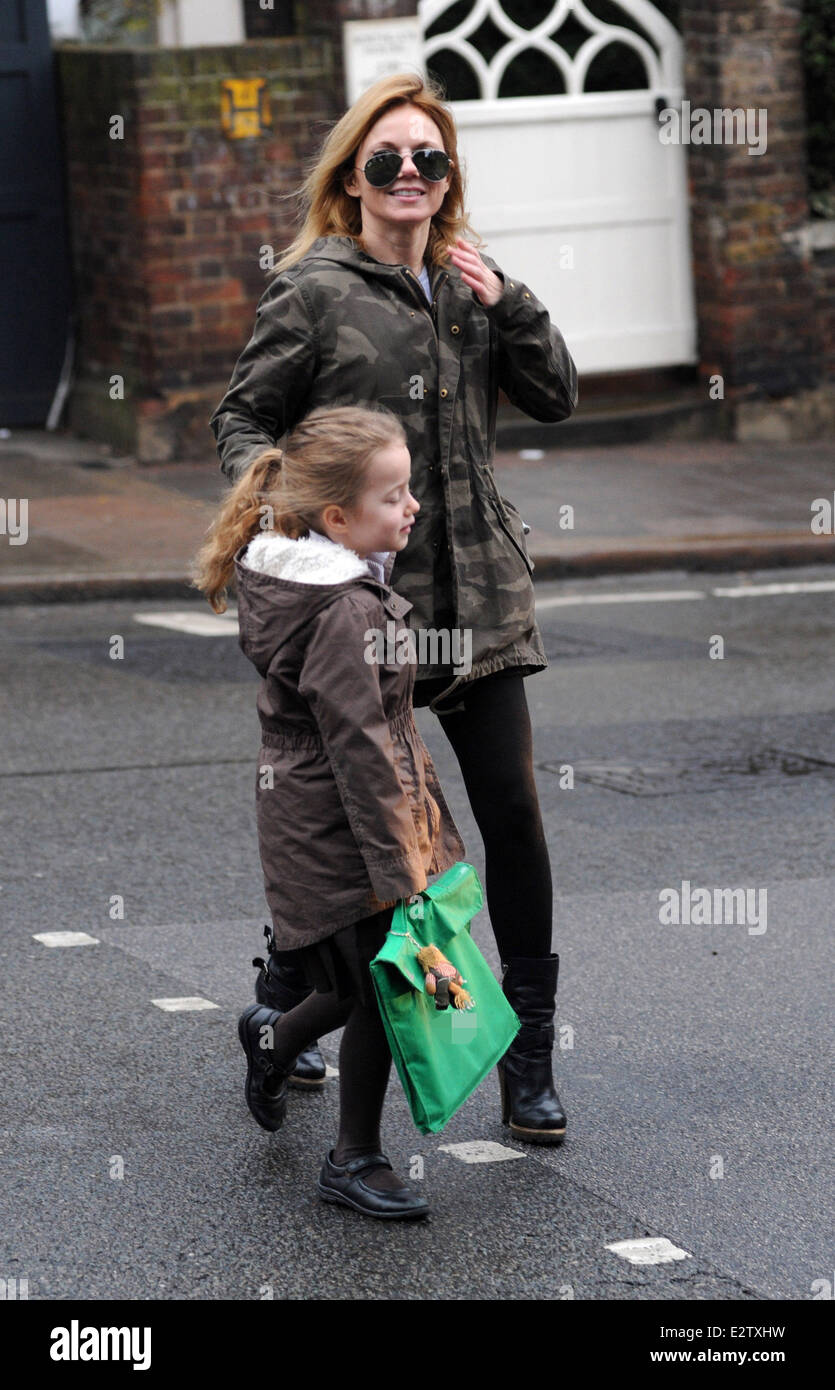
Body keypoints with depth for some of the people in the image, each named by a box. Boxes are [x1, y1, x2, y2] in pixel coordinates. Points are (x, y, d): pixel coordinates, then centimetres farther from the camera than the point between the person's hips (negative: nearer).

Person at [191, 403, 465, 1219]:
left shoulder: (300, 577, 6)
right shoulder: (345, 613, -24)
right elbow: (360, 750, -25)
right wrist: (399, 870, -22)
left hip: (305, 816, 9)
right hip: (338, 837, -9)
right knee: (383, 989, 2)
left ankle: (273, 1037, 41)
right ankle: (354, 1160, 15)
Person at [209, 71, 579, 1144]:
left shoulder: (468, 284, 11)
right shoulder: (313, 289, -4)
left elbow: (556, 399, 10)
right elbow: (242, 418, -1)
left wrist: (506, 302, -4)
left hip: (478, 593, 4)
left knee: (512, 813, -1)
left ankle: (529, 1056, 7)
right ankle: (282, 1001, 30)